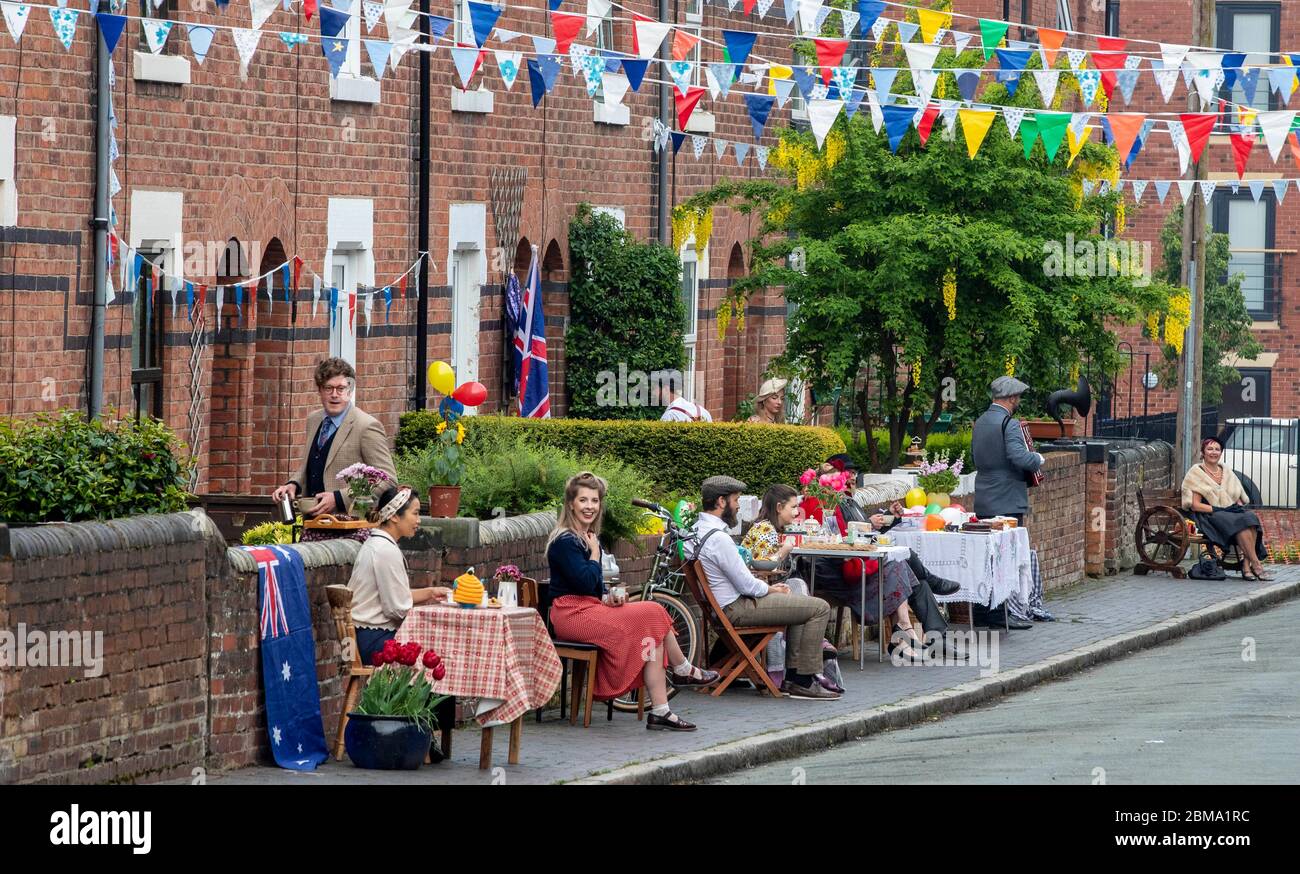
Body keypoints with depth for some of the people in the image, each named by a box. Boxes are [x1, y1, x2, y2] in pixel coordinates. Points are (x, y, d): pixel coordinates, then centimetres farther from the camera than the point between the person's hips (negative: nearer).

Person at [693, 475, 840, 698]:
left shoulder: (697, 529, 8)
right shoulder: (718, 538, -25)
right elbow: (747, 585, -21)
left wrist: (769, 587, 10)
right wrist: (771, 590, -1)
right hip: (737, 609, -11)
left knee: (798, 602, 29)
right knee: (820, 608, -8)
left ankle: (792, 677, 25)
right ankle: (804, 682, -2)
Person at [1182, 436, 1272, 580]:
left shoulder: (1227, 472, 21)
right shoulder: (1196, 473, 3)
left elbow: (1239, 500, 20)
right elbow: (1195, 505, -6)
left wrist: (1238, 506, -4)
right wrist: (1217, 509, -15)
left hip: (1232, 511, 5)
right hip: (1210, 516, -5)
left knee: (1251, 518, -29)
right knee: (1240, 522, -34)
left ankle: (1246, 565, -35)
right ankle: (1256, 564, -33)